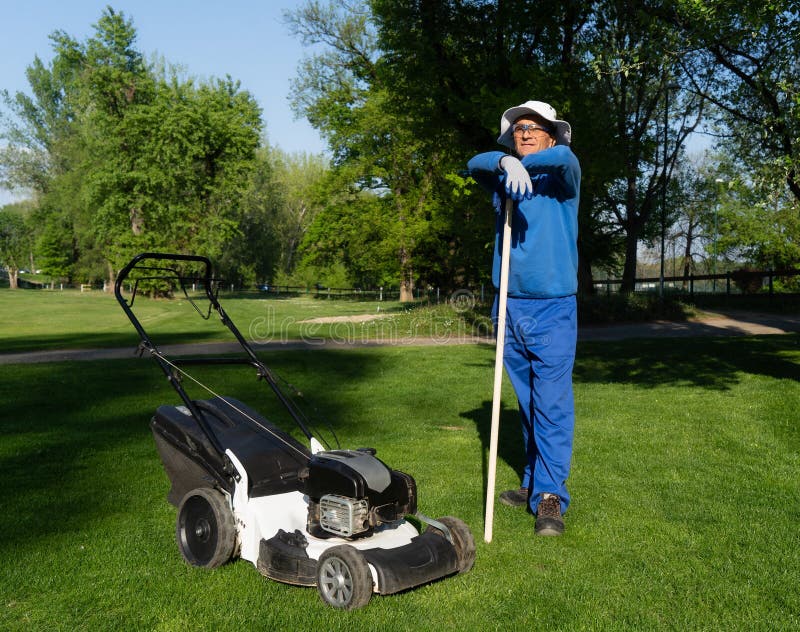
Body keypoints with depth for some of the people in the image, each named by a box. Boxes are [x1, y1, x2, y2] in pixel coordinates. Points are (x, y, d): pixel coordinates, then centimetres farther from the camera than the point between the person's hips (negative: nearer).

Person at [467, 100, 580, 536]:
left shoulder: (560, 181, 3)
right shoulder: (504, 185, 12)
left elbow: (565, 157, -21)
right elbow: (475, 164, -7)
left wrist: (524, 165, -9)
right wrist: (506, 163, -26)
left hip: (553, 309, -4)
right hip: (510, 308, 4)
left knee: (552, 405, -8)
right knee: (528, 404, 13)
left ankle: (550, 496, -5)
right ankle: (534, 482, 24)